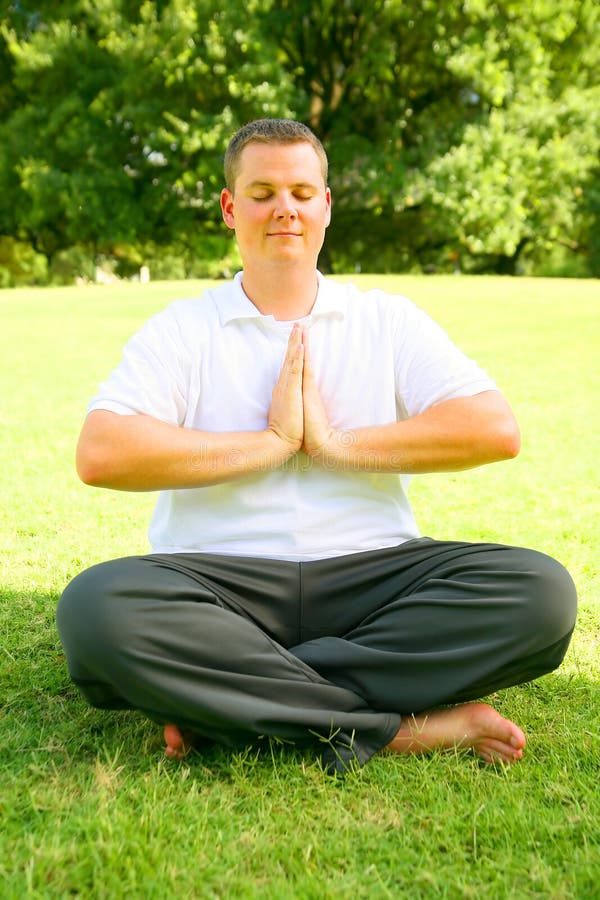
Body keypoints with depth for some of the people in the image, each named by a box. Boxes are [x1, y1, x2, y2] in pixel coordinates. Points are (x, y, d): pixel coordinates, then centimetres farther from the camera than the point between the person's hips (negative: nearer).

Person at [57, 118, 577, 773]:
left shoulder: (388, 321, 14)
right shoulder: (182, 329, 10)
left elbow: (497, 430, -1)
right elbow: (100, 455, -8)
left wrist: (337, 443, -6)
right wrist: (273, 443, -6)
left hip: (371, 575, 2)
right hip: (220, 582, -1)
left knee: (540, 590, -24)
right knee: (95, 606, -32)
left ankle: (225, 698, -22)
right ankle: (406, 726, -24)